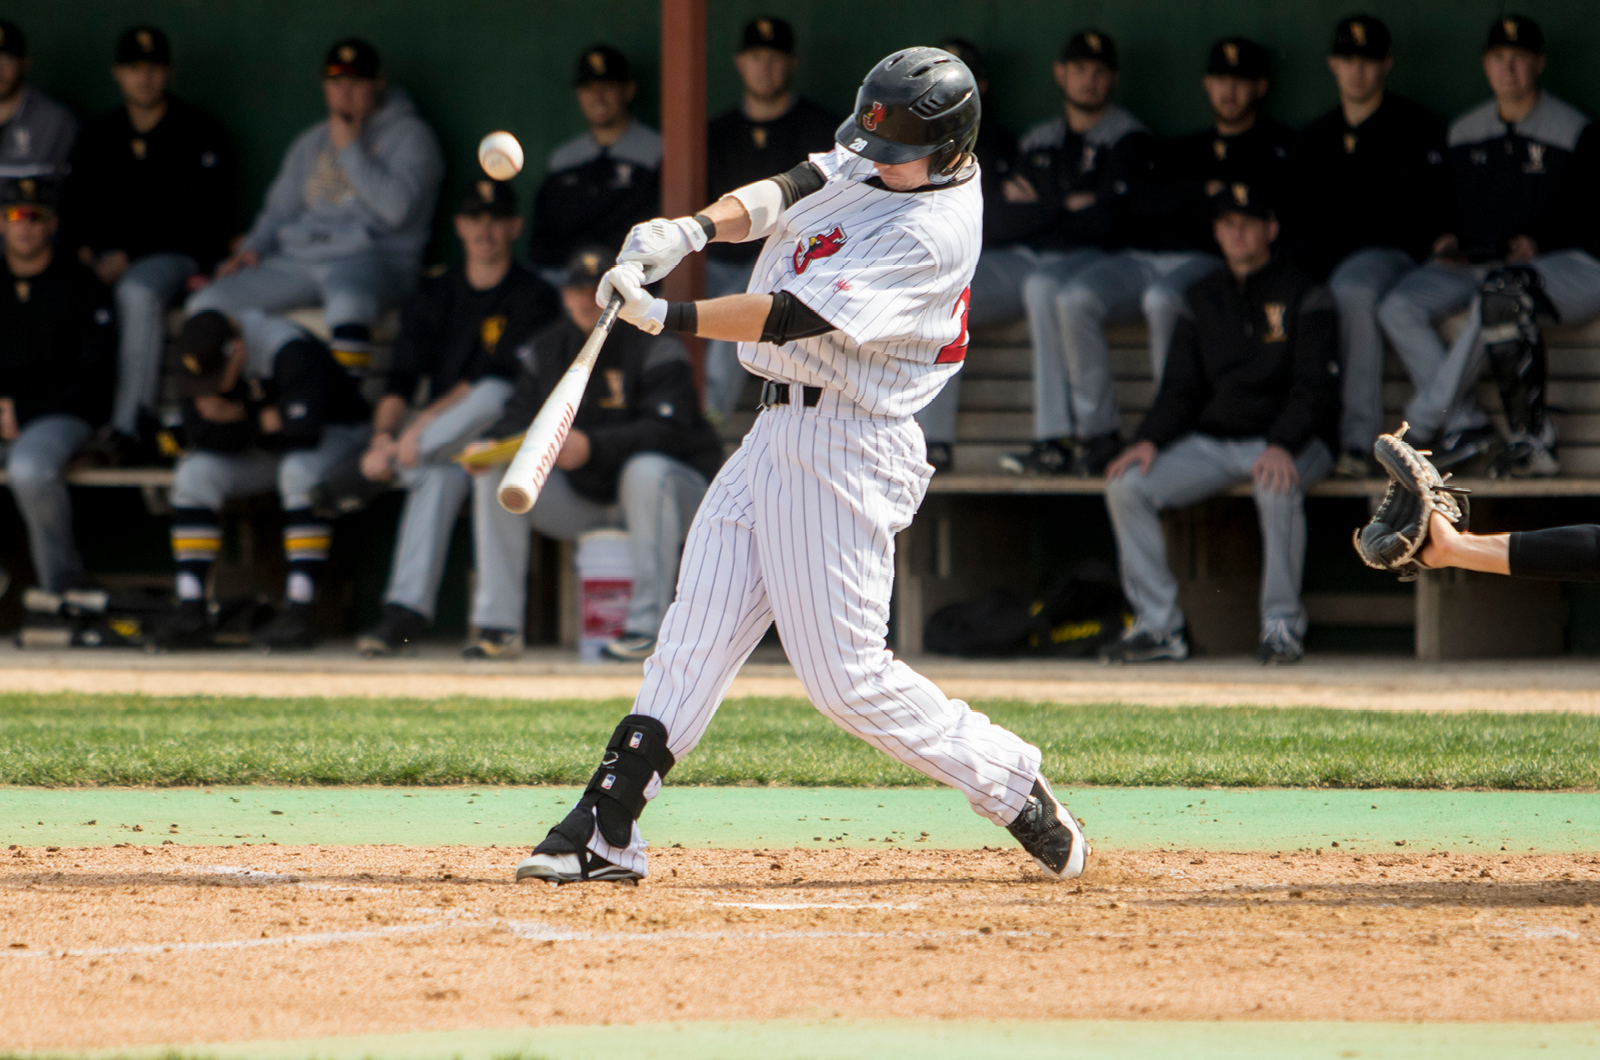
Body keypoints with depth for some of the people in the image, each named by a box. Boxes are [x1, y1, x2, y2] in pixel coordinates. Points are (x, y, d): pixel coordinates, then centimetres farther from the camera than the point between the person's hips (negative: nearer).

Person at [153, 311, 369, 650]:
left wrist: (238, 418, -23)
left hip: (333, 435, -6)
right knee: (194, 474, -19)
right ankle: (190, 612, -22)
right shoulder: (204, 362, -11)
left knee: (299, 472, -39)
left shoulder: (291, 351, -30)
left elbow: (303, 425, -39)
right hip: (264, 456, 6)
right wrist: (262, 423, -28)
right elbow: (201, 438, -14)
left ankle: (300, 610, -37)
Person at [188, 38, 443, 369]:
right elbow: (279, 210, 28)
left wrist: (349, 149, -6)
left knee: (348, 305, -44)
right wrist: (253, 248, 7)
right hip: (295, 260, 6)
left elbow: (396, 208, -11)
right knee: (206, 305, -15)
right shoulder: (311, 143, 25)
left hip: (369, 258, -6)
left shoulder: (409, 136, 4)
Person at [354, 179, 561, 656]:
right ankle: (406, 610, -44)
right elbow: (401, 381, 5)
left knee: (495, 398, -35)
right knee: (438, 474, -34)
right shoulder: (433, 298, 16)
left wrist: (425, 424, -24)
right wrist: (384, 434, -17)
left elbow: (493, 383, -12)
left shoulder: (534, 298, 2)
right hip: (439, 443, 2)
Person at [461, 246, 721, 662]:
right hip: (579, 497, 6)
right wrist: (492, 445, -22)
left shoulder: (654, 346, -15)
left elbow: (668, 429, -27)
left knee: (647, 471, -39)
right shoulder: (548, 349, 6)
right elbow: (522, 417, 2)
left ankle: (647, 627, -38)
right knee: (496, 473, -8)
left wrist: (591, 447, -40)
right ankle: (498, 625, -12)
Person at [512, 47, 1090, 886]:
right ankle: (608, 828, 1)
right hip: (779, 432, 9)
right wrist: (696, 228, -23)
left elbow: (796, 318, -26)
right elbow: (784, 194, -3)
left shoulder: (932, 234, -20)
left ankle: (1014, 790, 8)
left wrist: (666, 317, -30)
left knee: (845, 675, -7)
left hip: (845, 448, -9)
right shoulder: (865, 160, 7)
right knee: (697, 627, 3)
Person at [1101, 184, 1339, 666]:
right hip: (1210, 442, 5)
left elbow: (1315, 386, -10)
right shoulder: (1202, 299, 16)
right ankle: (1158, 626, -11)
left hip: (1294, 442, -5)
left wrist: (1281, 445, -27)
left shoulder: (1304, 296, 0)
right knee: (1126, 486, -15)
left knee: (1277, 487, -40)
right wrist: (1150, 440, -5)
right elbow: (1181, 386, 15)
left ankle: (1282, 624, -26)